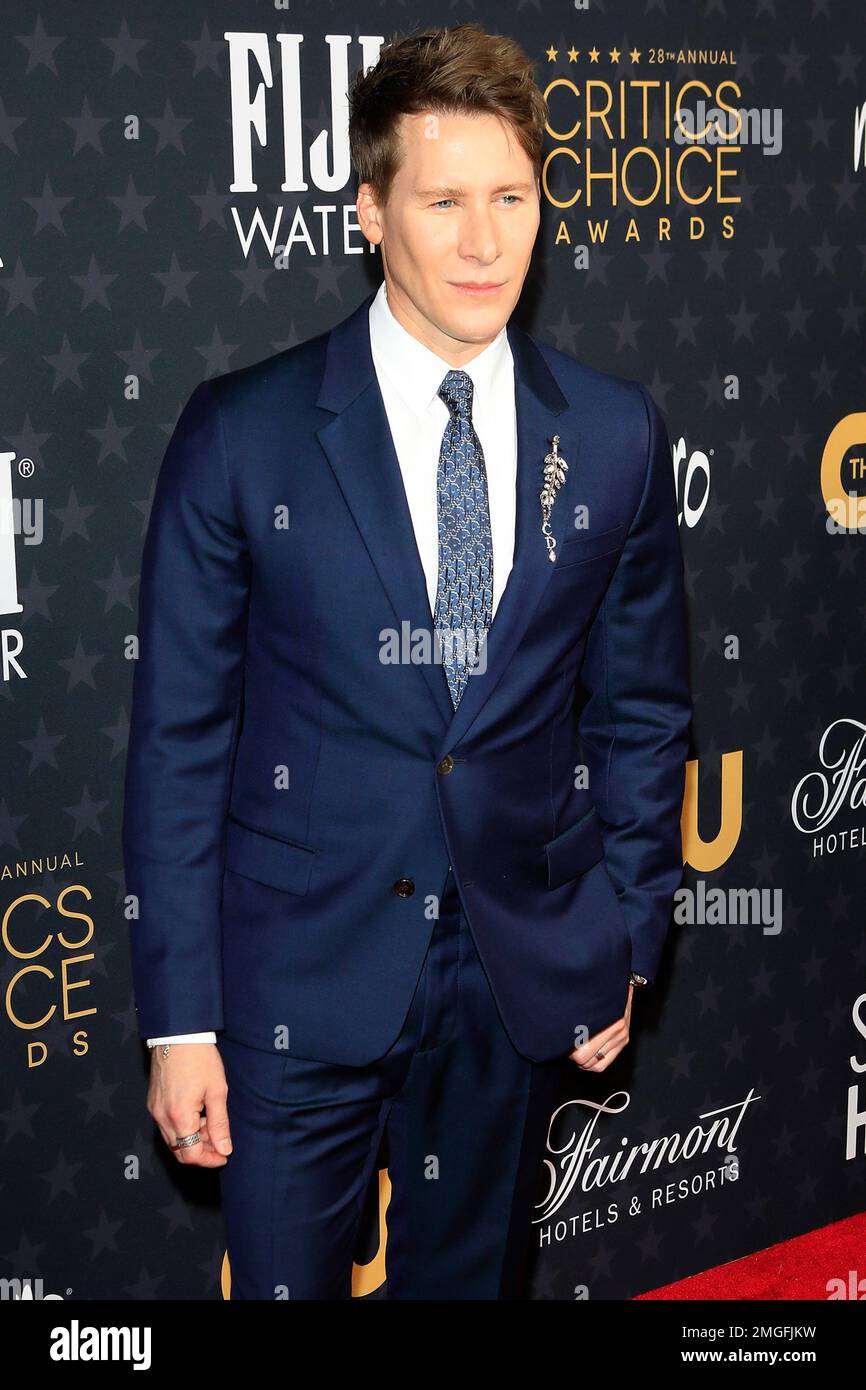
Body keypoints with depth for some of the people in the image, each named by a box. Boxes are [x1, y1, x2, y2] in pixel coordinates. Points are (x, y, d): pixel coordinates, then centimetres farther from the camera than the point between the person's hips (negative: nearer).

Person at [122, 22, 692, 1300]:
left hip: (522, 981, 3)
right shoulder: (241, 434, -8)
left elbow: (642, 710, 9)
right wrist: (179, 1015, -8)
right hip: (302, 977, -2)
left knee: (472, 1279, 18)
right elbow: (178, 739, -6)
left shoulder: (615, 436, 0)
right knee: (285, 1282, 10)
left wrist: (627, 946, 8)